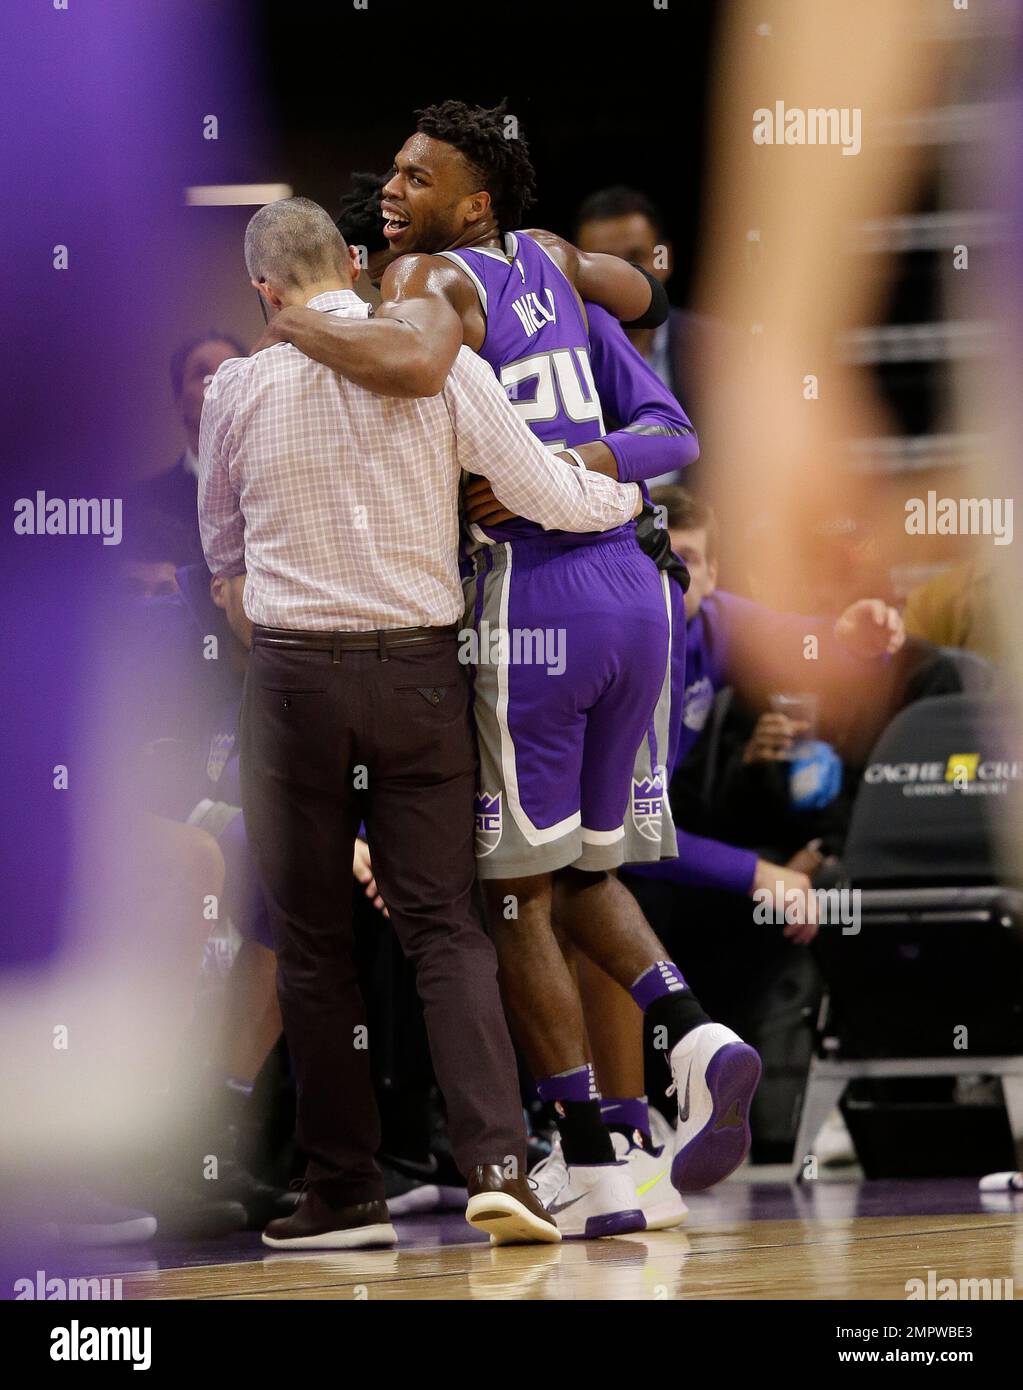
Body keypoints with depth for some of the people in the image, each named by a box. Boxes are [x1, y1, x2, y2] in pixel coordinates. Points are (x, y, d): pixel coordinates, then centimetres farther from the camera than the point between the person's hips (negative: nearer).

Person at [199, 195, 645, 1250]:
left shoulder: (239, 390, -1)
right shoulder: (443, 369, -4)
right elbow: (547, 497, -3)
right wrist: (628, 494, 18)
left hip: (294, 674, -1)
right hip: (419, 668, 1)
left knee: (312, 937, 7)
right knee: (444, 925, 3)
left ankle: (345, 1192, 7)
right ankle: (495, 1161, -14)